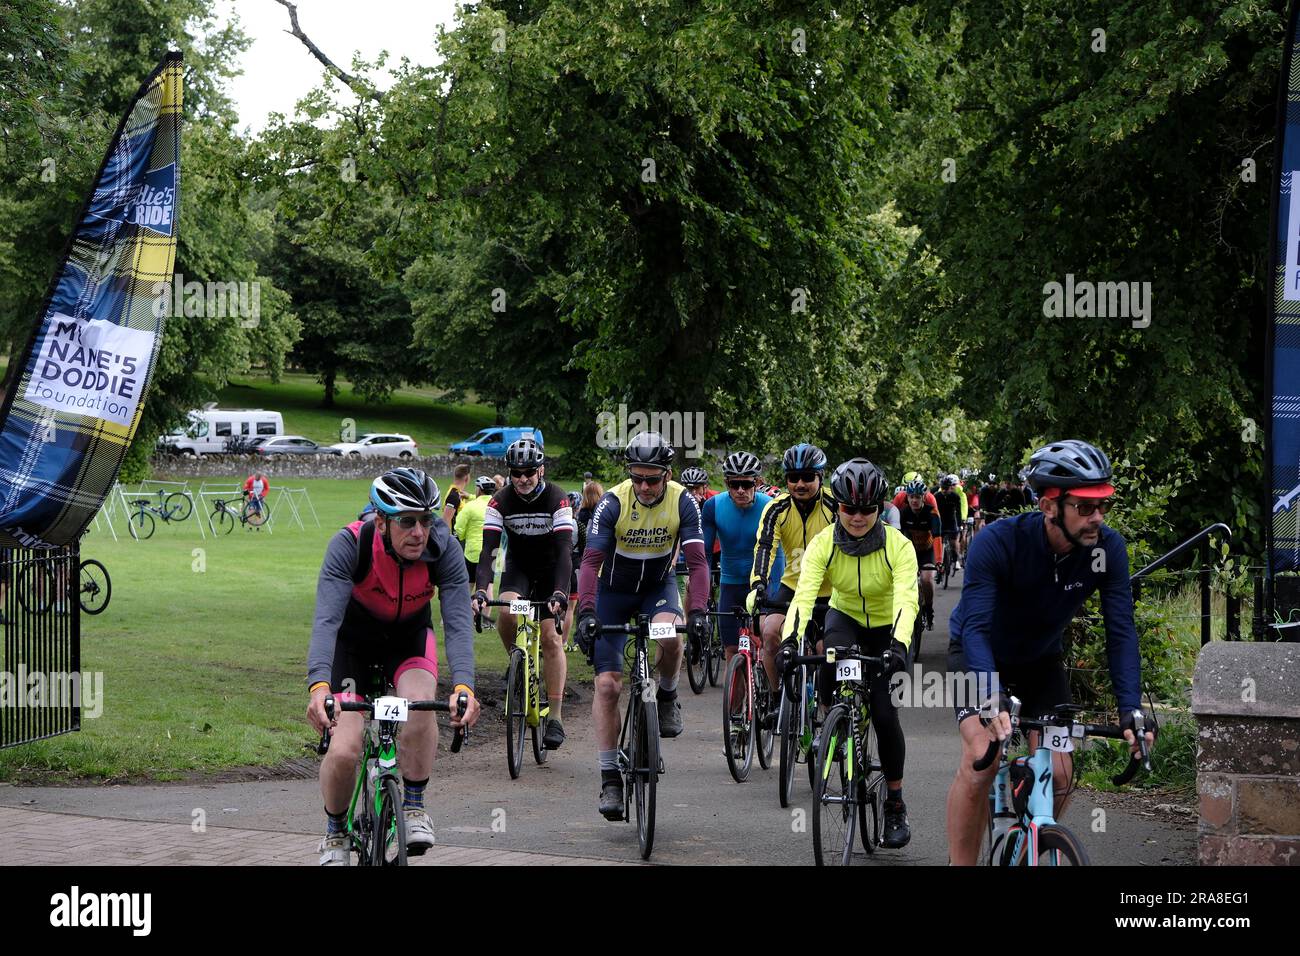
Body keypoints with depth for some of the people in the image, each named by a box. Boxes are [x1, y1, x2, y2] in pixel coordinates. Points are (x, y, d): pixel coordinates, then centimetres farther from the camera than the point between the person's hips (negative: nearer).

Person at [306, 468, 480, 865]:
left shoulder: (444, 549, -27)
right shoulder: (349, 545, -32)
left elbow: (458, 623, -33)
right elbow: (326, 619, -40)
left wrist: (463, 686, -50)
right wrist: (319, 685, -56)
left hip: (409, 634, 1)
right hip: (354, 636, -1)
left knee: (420, 702, -32)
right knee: (344, 751, -17)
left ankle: (413, 808, -11)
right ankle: (335, 834, 13)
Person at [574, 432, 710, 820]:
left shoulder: (682, 503, -19)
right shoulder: (613, 503, -23)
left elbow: (697, 561, -25)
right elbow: (591, 561, -29)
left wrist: (698, 611, -40)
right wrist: (586, 613, -43)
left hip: (658, 586, 1)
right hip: (614, 589, -1)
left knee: (669, 635, -34)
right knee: (607, 685, -9)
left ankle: (667, 697, -2)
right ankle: (610, 779, -3)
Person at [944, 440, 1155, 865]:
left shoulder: (1108, 549, -23)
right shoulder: (998, 542, -33)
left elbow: (1121, 633, -22)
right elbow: (976, 628, -39)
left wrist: (1131, 709, -34)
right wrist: (992, 701, -54)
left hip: (1040, 661, 4)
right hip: (980, 655, -3)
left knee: (1059, 774, -11)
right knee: (980, 761, -25)